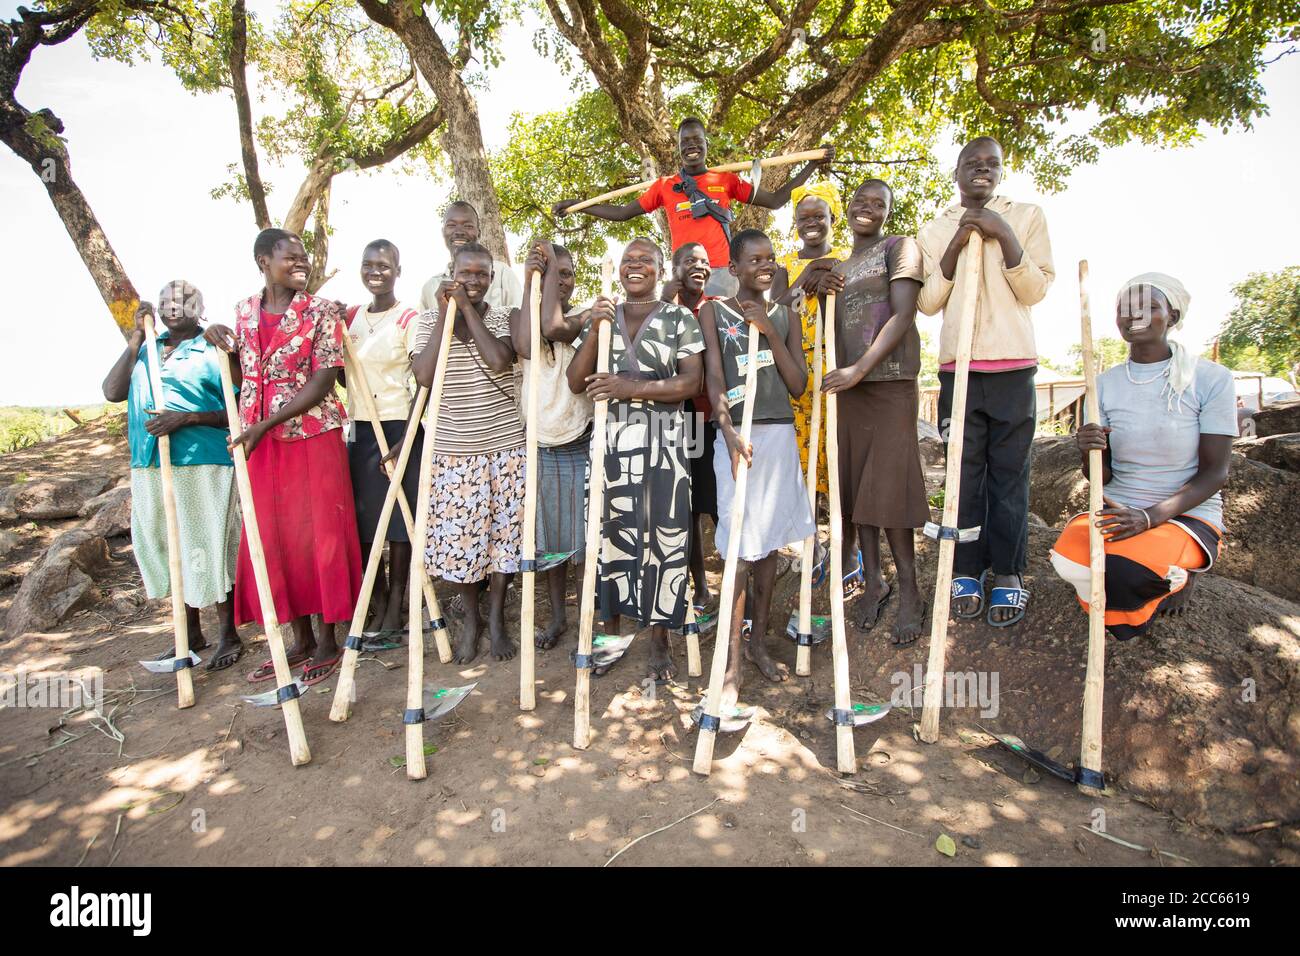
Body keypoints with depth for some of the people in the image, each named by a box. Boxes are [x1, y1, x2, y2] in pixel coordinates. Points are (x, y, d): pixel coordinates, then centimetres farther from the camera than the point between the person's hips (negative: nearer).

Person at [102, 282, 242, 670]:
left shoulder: (214, 351, 0)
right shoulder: (146, 349, 15)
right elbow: (112, 392, 4)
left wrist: (185, 418, -18)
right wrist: (136, 339, 2)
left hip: (202, 465, -6)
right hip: (148, 468, 6)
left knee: (207, 548, -2)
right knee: (166, 548, 12)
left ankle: (228, 634, 11)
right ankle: (190, 632, 26)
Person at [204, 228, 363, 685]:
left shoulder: (321, 311, -5)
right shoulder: (244, 311, 10)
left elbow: (323, 381, -14)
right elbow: (242, 377, 18)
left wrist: (264, 425, -17)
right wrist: (221, 345, -1)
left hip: (314, 437, -5)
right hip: (261, 445, 5)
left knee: (320, 536, 1)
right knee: (273, 541, 9)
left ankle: (327, 641, 16)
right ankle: (301, 639, 24)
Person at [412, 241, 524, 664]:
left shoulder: (501, 318, 3)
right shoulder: (430, 320, 4)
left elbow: (499, 360, -17)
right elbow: (424, 376, -12)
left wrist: (469, 310, -12)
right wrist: (444, 313, -10)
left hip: (505, 445, 0)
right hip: (453, 449, 0)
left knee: (502, 532, 7)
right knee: (457, 535, 5)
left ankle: (497, 618, 23)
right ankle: (470, 618, 26)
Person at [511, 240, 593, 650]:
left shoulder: (583, 316, -1)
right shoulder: (521, 313, 6)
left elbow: (554, 326, -24)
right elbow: (526, 346, -18)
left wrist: (551, 261, -13)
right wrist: (528, 280, -13)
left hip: (580, 443, -3)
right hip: (539, 444, 3)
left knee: (588, 534, 2)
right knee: (549, 535, 12)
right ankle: (558, 615, 27)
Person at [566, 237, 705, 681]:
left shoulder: (680, 318, 5)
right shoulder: (600, 315, 13)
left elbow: (692, 381, -6)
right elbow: (576, 382, 5)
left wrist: (634, 387, -16)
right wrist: (595, 328, -7)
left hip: (663, 441, -2)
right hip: (610, 439, 2)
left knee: (664, 536, -1)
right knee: (610, 533, 6)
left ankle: (659, 640, 13)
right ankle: (610, 631, 23)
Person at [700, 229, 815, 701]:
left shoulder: (785, 316, 13)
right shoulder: (714, 311, 4)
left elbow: (799, 385, 4)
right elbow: (714, 377, -8)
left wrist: (770, 332, -5)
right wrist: (731, 435, -21)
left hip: (781, 435, 4)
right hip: (737, 435, -4)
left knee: (769, 542, 9)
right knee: (741, 548, -8)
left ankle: (758, 643, 23)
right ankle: (732, 664, 0)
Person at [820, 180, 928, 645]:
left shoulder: (900, 247, 3)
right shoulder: (839, 268, 21)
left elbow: (903, 316, -10)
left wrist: (860, 368, -20)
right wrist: (823, 292, 5)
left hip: (890, 383, -6)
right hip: (847, 384, 6)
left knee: (888, 485, -8)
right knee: (855, 483, 5)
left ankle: (909, 593, 4)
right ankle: (873, 581, 17)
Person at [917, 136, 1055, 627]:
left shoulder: (1026, 216, 10)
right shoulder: (935, 231, 14)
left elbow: (1036, 291, 1)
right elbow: (927, 303, 5)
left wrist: (1004, 236, -8)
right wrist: (954, 248, -6)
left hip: (1012, 365, -1)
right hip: (958, 366, 1)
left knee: (1009, 472, -1)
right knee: (964, 471, 0)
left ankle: (1008, 573, 8)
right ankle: (967, 569, 9)